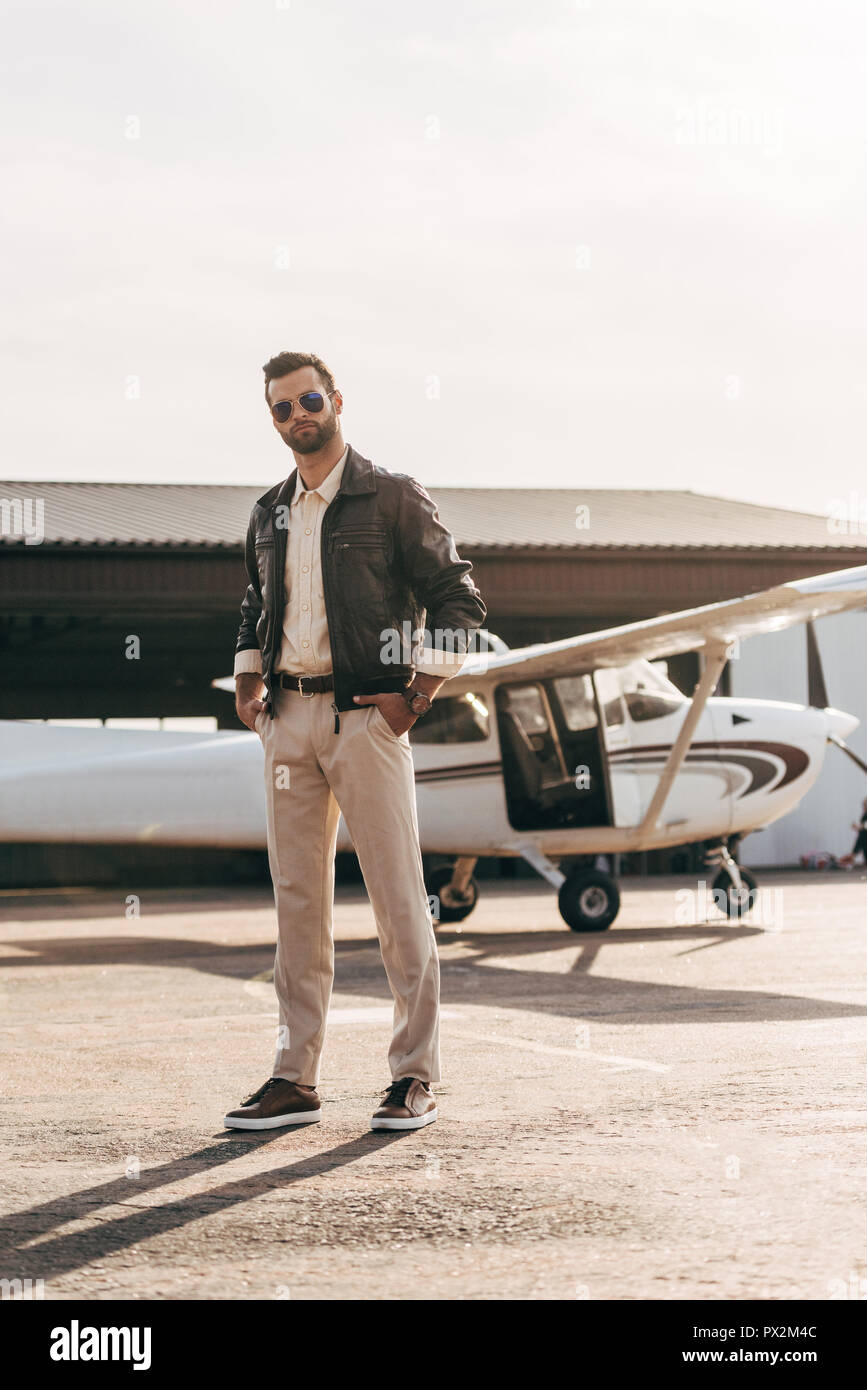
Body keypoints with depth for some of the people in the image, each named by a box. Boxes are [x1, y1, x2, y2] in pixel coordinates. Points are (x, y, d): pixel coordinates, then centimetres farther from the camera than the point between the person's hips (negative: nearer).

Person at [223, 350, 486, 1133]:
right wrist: (248, 681, 13)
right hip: (288, 718, 6)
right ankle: (296, 1078, 11)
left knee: (398, 896, -4)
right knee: (297, 897, 6)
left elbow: (458, 598, -2)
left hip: (365, 714, -5)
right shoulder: (270, 514, 15)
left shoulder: (392, 498, -1)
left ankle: (416, 1076, 1)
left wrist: (421, 691, -8)